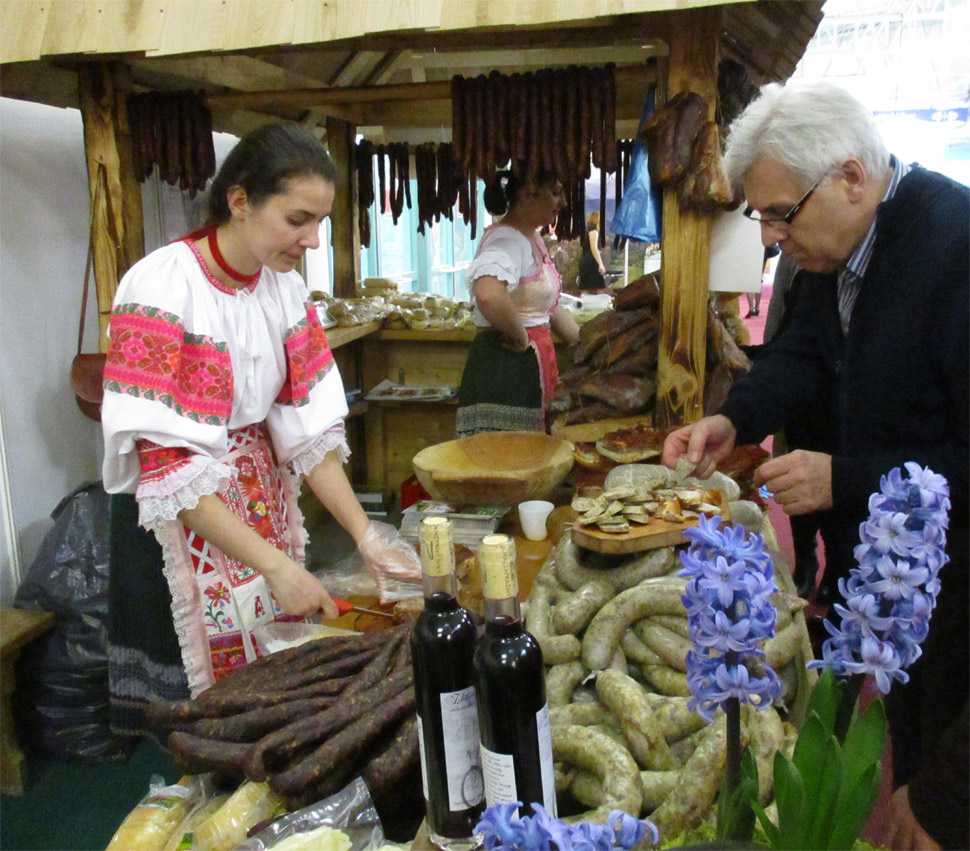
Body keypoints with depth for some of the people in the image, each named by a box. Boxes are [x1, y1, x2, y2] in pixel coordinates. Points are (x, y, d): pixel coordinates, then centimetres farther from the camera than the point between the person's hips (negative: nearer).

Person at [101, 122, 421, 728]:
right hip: (183, 526, -5)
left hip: (266, 509, 6)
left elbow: (307, 427, 2)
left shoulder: (285, 287, 0)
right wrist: (275, 564, -24)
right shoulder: (161, 288, -19)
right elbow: (166, 464, -21)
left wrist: (366, 535, -7)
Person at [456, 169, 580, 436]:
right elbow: (488, 295, -37)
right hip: (503, 370, -10)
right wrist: (520, 338, -23)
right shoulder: (507, 239, -16)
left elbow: (550, 307, 26)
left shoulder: (532, 239, 16)